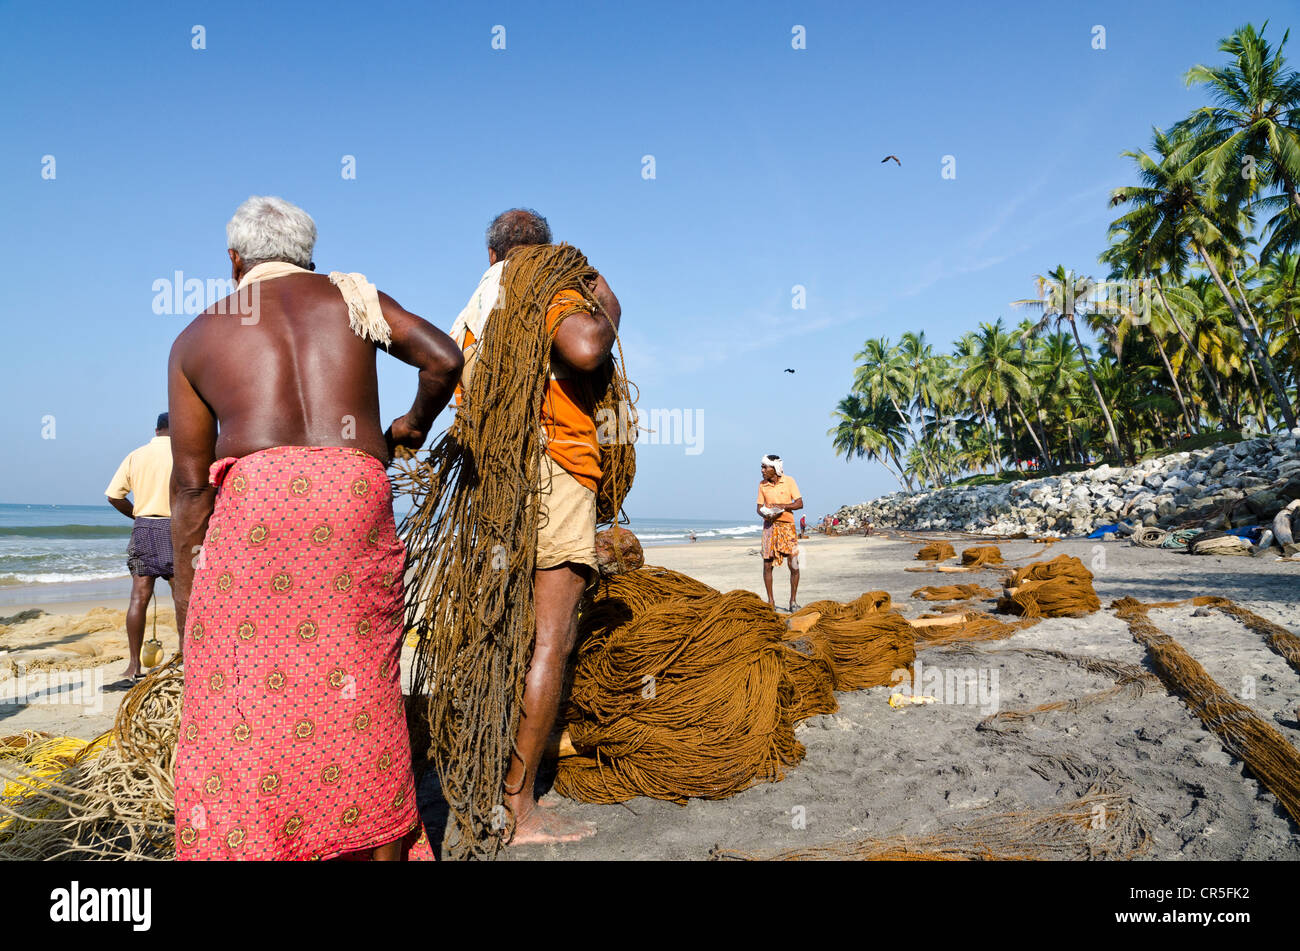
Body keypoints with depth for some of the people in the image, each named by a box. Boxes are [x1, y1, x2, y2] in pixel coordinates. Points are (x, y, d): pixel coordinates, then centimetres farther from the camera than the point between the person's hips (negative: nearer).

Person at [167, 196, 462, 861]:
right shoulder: (352, 297, 18)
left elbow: (190, 482, 13)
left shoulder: (197, 337, 18)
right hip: (358, 501, 1)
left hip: (254, 497, 0)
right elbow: (444, 358, 6)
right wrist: (413, 425, 25)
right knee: (359, 693, 9)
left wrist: (186, 608, 16)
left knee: (239, 694, 7)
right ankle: (379, 845, 18)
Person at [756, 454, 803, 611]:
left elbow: (799, 503, -6)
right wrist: (765, 514, -15)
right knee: (767, 564, -2)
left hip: (787, 525, -2)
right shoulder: (762, 484, 4)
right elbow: (759, 508, 7)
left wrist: (781, 506, -19)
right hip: (769, 526, 2)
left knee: (794, 565, -3)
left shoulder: (789, 481, -3)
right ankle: (770, 601, 10)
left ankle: (793, 601, 10)